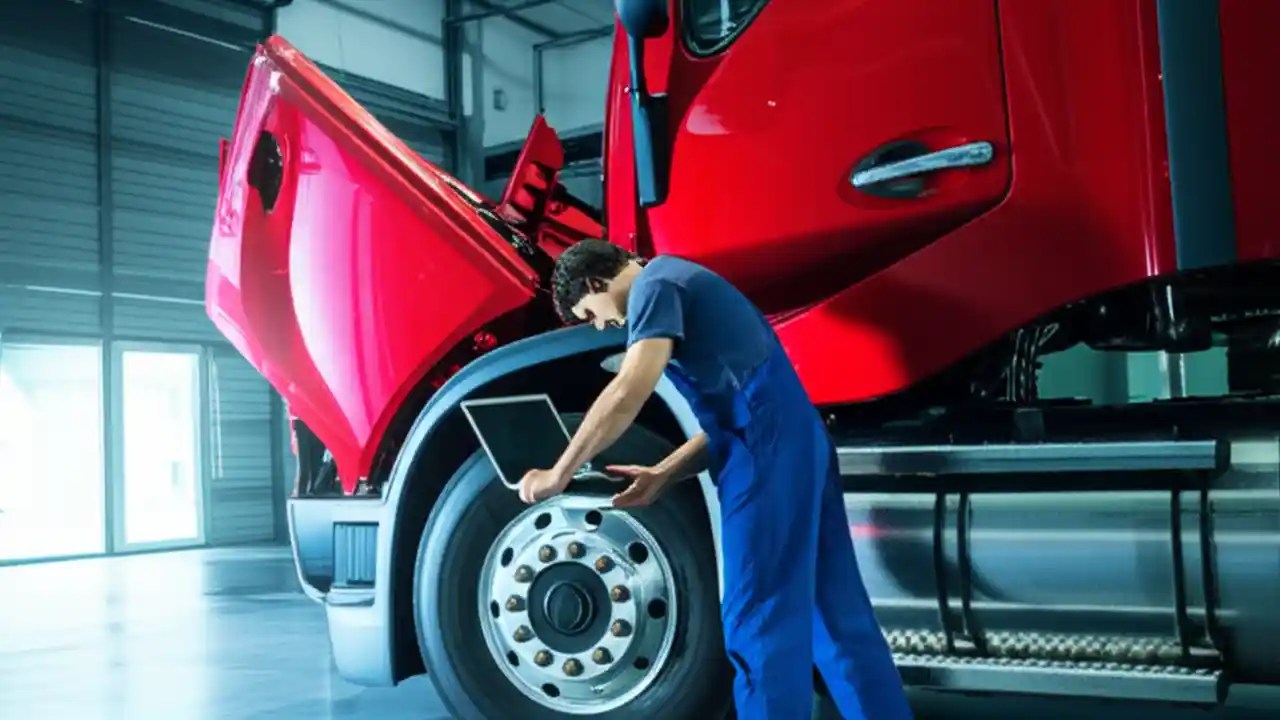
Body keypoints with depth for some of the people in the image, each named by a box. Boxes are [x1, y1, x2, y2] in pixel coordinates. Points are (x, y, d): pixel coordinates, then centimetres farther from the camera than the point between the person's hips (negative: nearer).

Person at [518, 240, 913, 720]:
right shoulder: (679, 285, 26)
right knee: (835, 611, 14)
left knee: (759, 621, -4)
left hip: (767, 454, -10)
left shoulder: (654, 285, -3)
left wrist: (558, 475, -10)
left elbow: (629, 393, -18)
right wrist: (661, 477, 20)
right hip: (798, 442, 10)